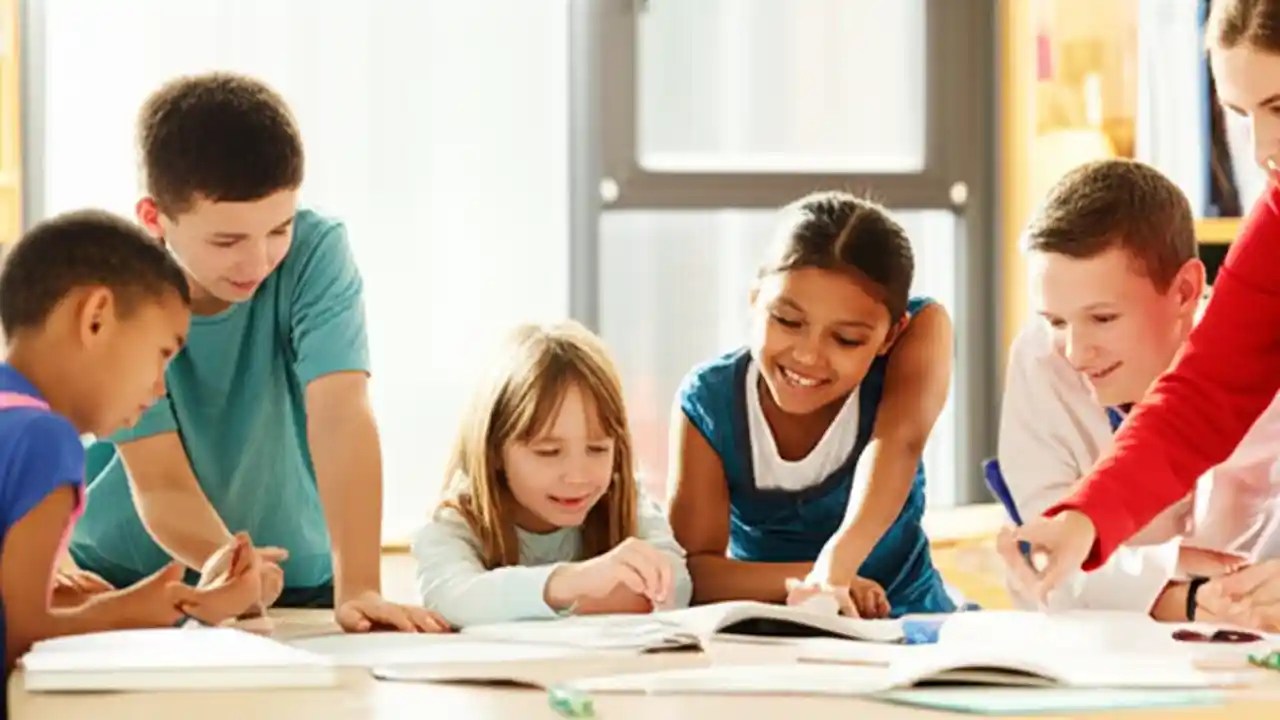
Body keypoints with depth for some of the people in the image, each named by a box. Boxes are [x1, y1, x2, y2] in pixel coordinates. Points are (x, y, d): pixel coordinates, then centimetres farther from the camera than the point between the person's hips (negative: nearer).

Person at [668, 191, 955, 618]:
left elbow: (901, 439, -33)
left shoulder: (920, 329, -15)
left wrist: (835, 566, -49)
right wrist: (806, 579, -33)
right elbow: (694, 569, -15)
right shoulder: (710, 401, -14)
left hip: (903, 622, 0)